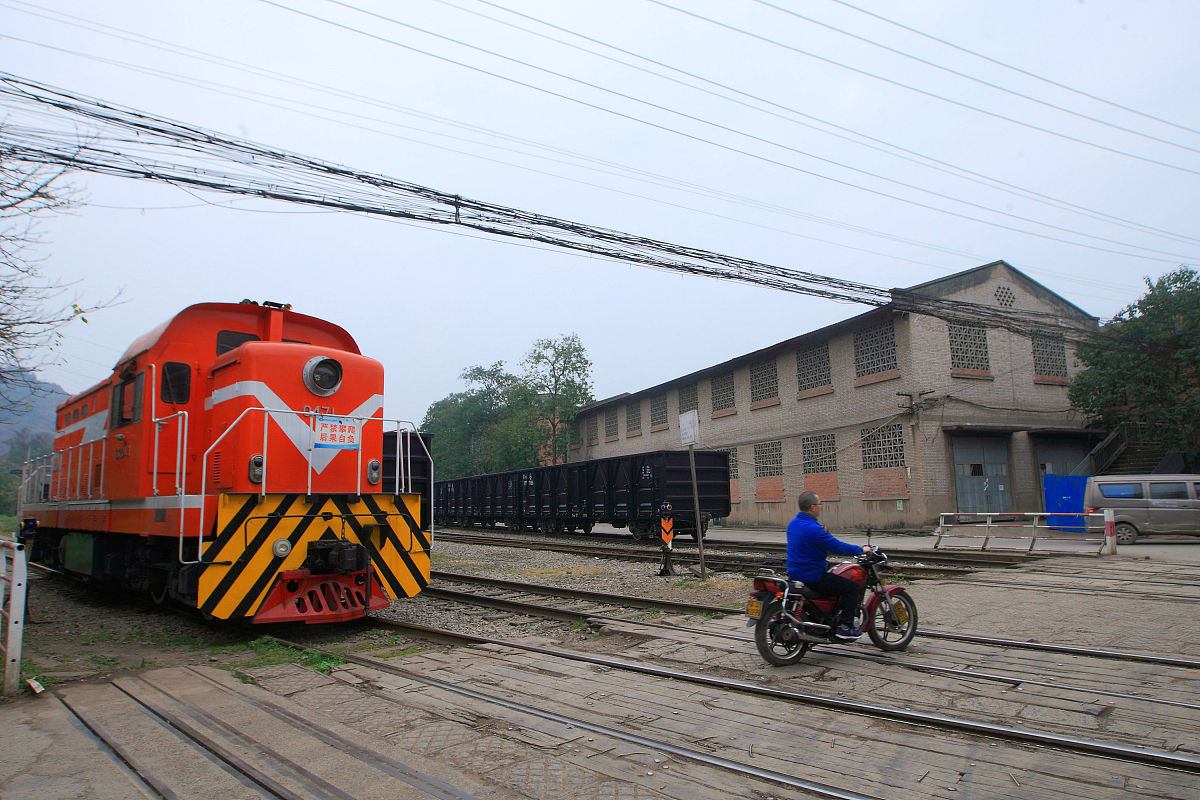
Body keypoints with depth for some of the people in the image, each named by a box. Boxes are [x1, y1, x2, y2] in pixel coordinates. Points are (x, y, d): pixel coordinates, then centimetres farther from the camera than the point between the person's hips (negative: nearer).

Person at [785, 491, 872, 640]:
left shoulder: (792, 524, 7)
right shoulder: (813, 529, -22)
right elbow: (838, 547, -17)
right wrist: (861, 550, -3)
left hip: (794, 574, 10)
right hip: (813, 577, -10)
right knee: (854, 588, -2)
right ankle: (844, 627, 1)